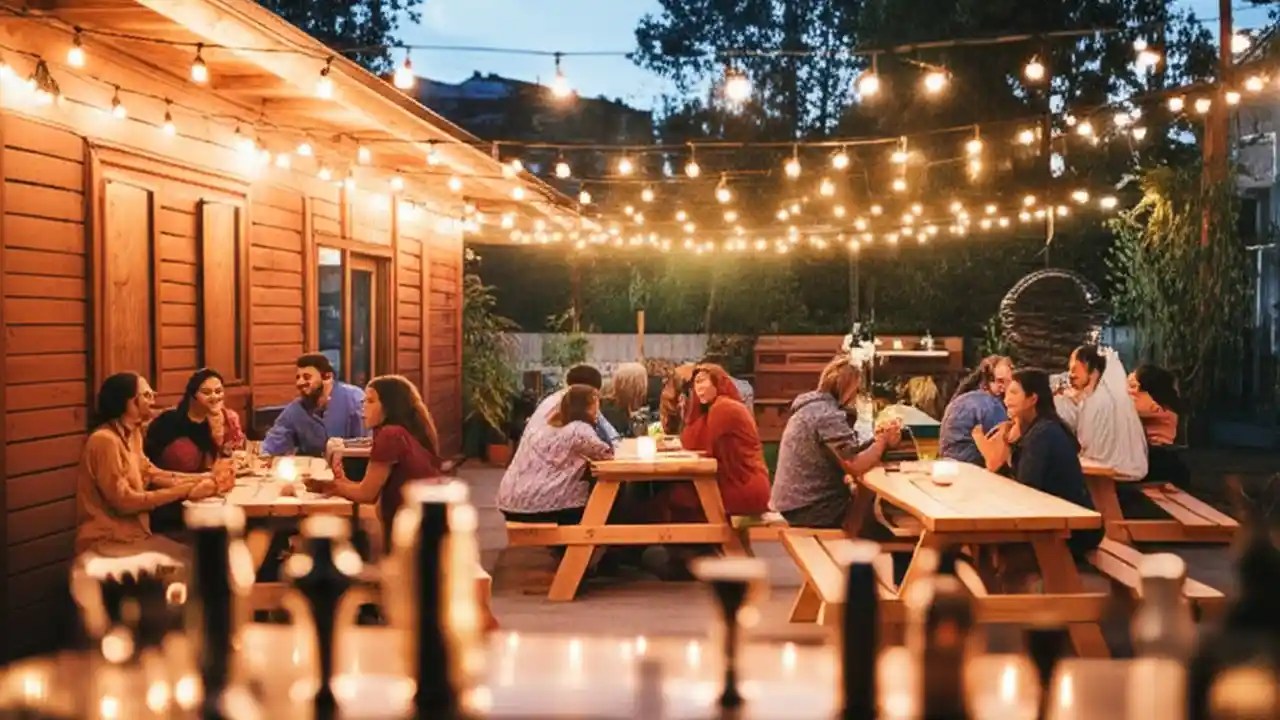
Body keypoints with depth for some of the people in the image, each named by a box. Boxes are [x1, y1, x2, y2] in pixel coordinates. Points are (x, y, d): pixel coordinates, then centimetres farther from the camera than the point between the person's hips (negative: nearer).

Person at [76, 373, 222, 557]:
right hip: (108, 542, -8)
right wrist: (185, 491, -21)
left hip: (132, 533, 8)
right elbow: (124, 501, -22)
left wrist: (203, 479, -1)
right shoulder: (106, 440, -19)